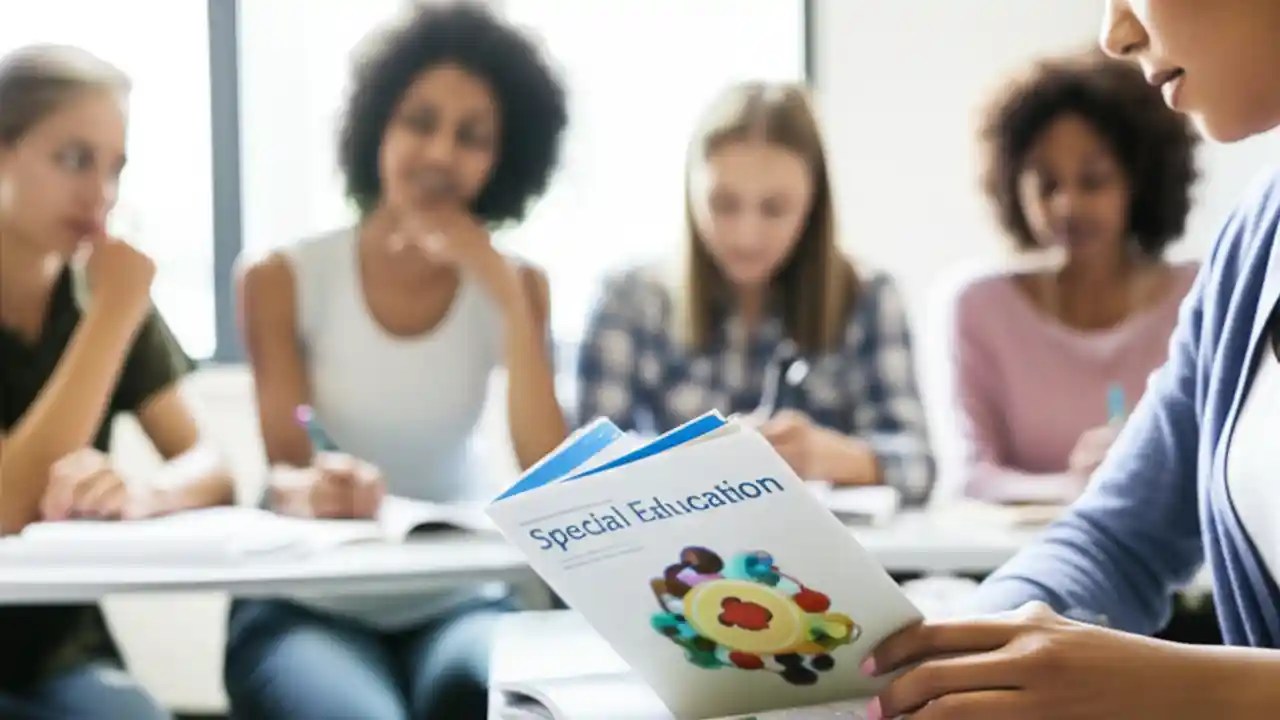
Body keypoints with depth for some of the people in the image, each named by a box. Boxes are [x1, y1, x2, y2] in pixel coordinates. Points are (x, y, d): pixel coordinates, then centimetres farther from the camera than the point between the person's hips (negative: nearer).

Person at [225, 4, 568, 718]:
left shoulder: (514, 286, 3)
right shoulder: (284, 280, -2)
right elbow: (283, 470, -11)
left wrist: (506, 295, -16)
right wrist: (309, 491, -36)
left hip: (456, 601, 2)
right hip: (309, 606, -1)